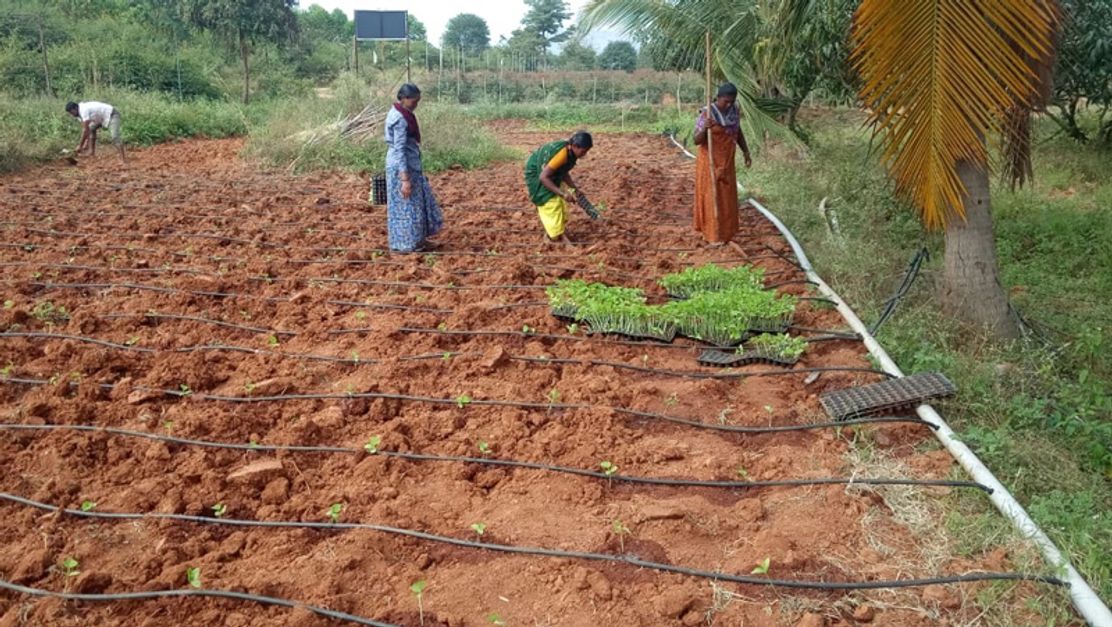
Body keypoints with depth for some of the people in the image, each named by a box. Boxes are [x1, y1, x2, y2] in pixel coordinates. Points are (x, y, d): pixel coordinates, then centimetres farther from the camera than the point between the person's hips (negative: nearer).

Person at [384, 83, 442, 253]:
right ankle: (405, 244, 11)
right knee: (406, 205, 0)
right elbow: (399, 150, -24)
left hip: (410, 164, 10)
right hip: (402, 166, -10)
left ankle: (417, 239, 26)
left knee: (419, 201, 16)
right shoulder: (400, 119, -21)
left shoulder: (399, 113, 9)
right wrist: (405, 179, -25)